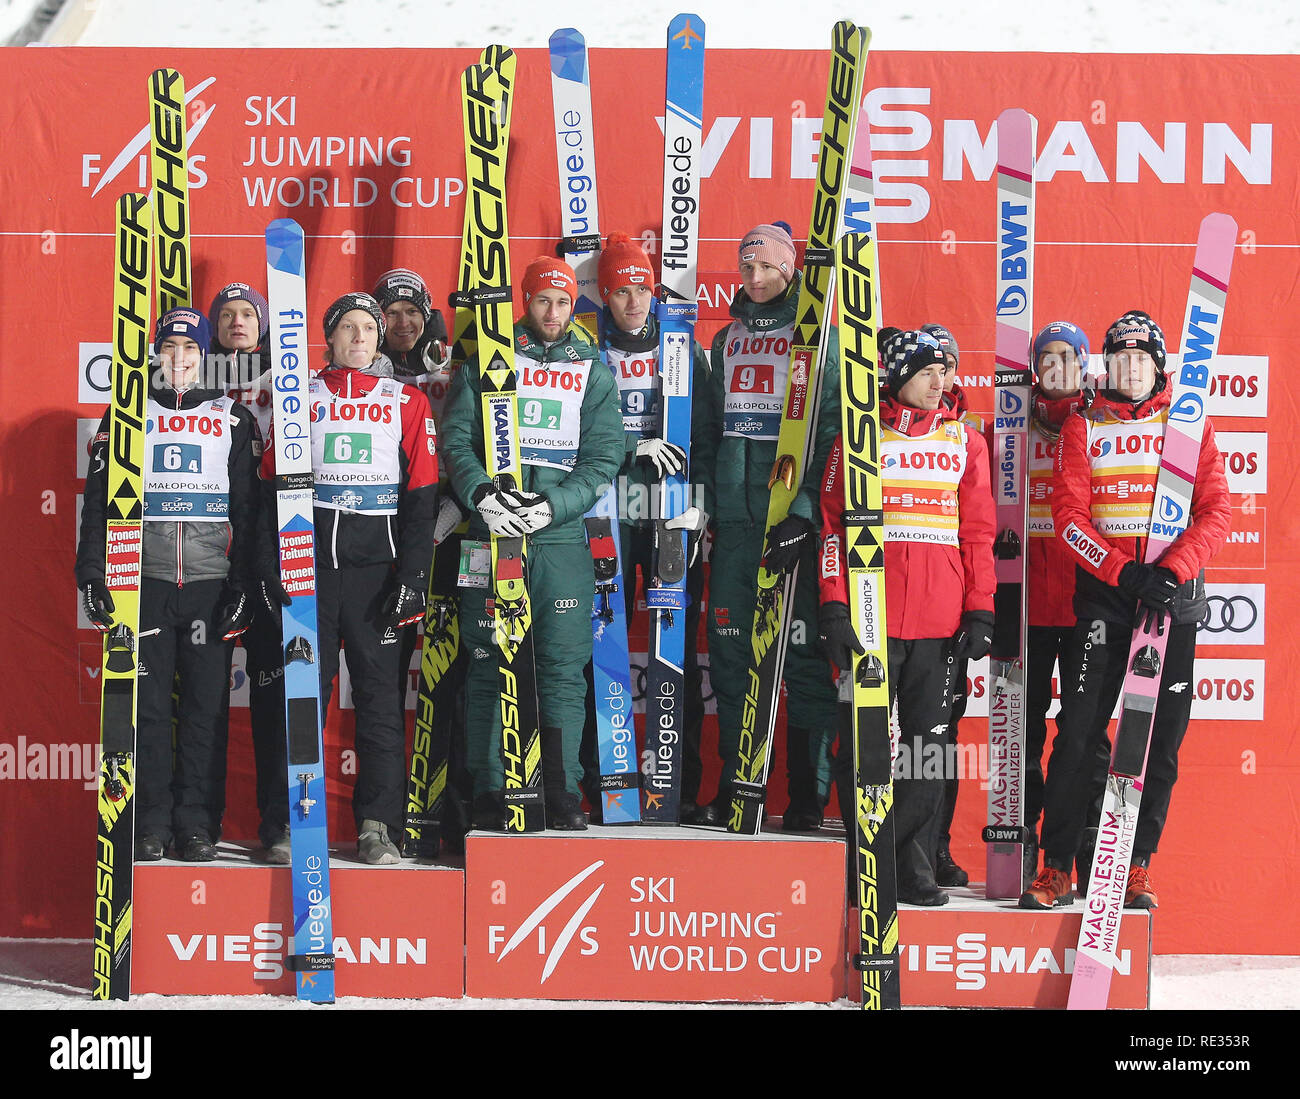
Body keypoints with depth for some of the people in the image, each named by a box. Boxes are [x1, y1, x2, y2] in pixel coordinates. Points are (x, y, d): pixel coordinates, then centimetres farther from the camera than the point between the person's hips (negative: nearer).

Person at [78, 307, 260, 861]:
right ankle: (151, 826, 7)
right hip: (144, 580, 0)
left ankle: (197, 824, 7)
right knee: (147, 705, 0)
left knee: (207, 706, -1)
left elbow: (248, 509, 10)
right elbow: (98, 498, 9)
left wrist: (244, 586, 2)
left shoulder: (233, 420, 11)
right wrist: (92, 574, -1)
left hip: (211, 582, 0)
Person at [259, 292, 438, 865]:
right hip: (308, 563, 1)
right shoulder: (300, 397, 11)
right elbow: (273, 487, 9)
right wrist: (270, 568, 0)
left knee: (380, 693, -3)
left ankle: (379, 827, 1)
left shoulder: (407, 402, 9)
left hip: (377, 564, -1)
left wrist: (411, 577, -5)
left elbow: (421, 496, 4)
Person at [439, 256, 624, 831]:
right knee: (488, 665, 0)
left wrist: (552, 505, -12)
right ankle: (488, 795, 7)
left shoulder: (594, 372, 11)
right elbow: (456, 438, 3)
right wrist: (482, 494, -15)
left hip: (562, 538, 1)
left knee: (564, 668, -1)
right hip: (491, 532, -1)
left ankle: (564, 795, 6)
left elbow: (603, 459, 3)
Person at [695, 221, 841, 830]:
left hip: (793, 512, -5)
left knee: (804, 647, -5)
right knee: (730, 646, 4)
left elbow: (832, 428, -7)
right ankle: (736, 784, 13)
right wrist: (704, 499, 11)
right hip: (733, 518, 5)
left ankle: (809, 790, 1)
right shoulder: (727, 339, 18)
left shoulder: (817, 336, 1)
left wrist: (804, 508, -15)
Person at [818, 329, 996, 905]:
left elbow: (979, 533, 12)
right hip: (872, 616, -2)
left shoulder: (965, 442, 13)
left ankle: (915, 867, 11)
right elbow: (833, 524, 3)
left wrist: (979, 611, 3)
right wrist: (834, 607, -5)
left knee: (927, 743, 4)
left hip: (941, 620, 2)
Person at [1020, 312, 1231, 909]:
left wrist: (1172, 571, -15)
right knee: (1078, 733, -4)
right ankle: (1057, 870, 2)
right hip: (1102, 592, -1)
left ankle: (1136, 869, 11)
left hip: (1172, 592, 1)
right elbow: (1070, 517, -2)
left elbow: (1216, 511, 1)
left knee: (1161, 738, 2)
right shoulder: (1083, 427, 7)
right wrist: (1124, 572, -15)